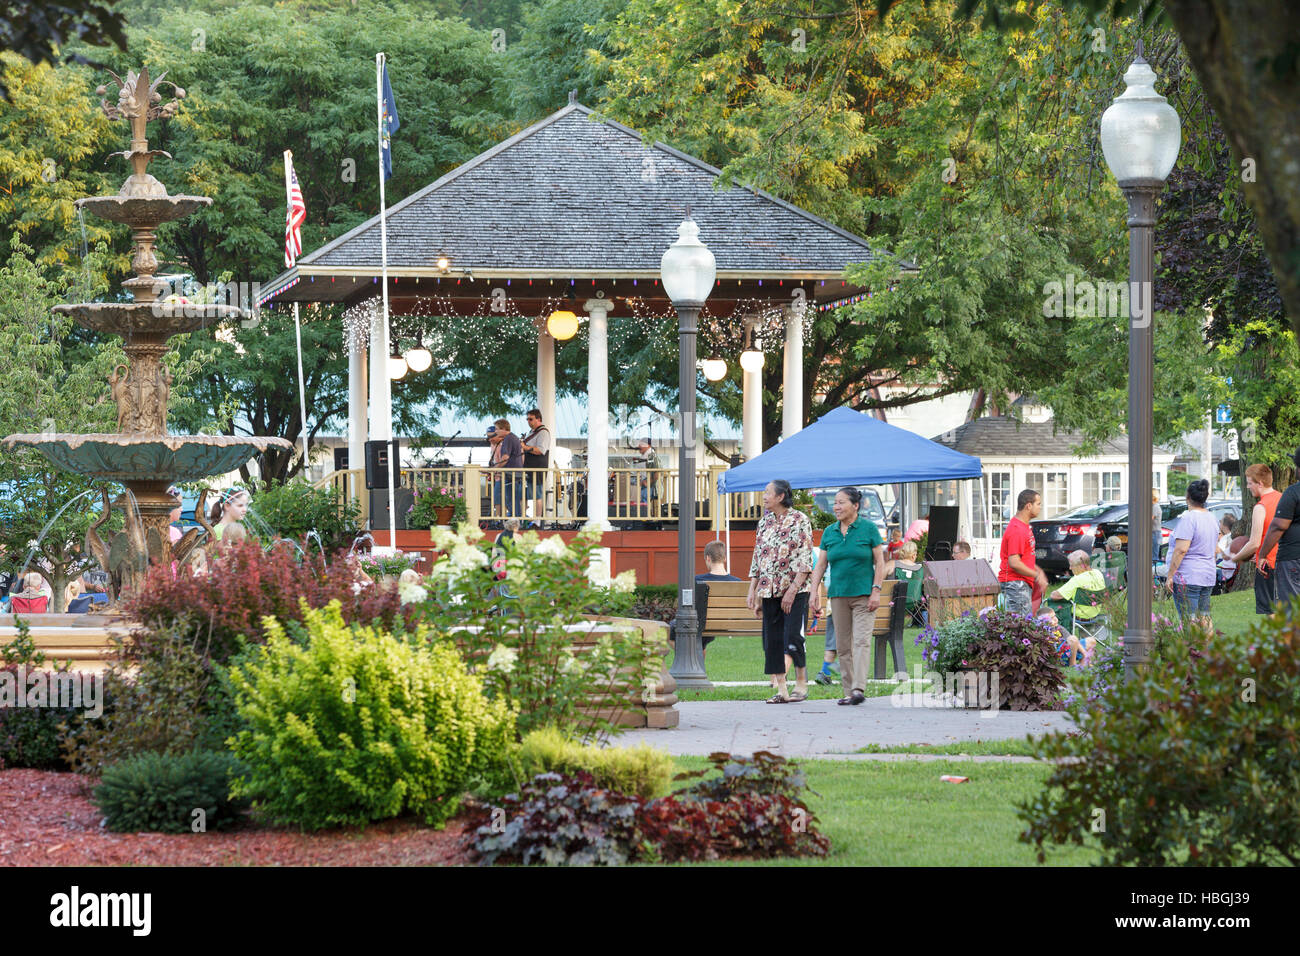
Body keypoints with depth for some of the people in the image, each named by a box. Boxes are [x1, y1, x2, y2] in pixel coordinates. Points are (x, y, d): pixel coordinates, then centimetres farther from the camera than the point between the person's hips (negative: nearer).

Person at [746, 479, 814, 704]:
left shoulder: (800, 521, -5)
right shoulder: (764, 523, 13)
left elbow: (805, 560, -10)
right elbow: (757, 559, 17)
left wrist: (792, 590, -17)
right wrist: (752, 591, 10)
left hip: (795, 589, -6)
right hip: (769, 590, 6)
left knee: (792, 637, -12)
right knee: (772, 641, 2)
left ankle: (801, 684, 2)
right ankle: (781, 690, 7)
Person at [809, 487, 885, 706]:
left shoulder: (868, 528, -2)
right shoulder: (829, 533, 8)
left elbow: (879, 562, -3)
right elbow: (821, 565, 9)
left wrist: (876, 591, -11)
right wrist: (815, 592, -1)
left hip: (864, 595, -4)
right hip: (839, 595, 4)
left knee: (862, 641, -14)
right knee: (843, 645, 4)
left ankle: (859, 689, -24)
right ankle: (848, 692, 10)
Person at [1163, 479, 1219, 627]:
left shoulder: (1189, 518, -15)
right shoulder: (1211, 518, 12)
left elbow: (1181, 550, -20)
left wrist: (1170, 576, -17)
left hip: (1188, 576, -9)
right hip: (1208, 576, 9)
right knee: (1204, 619, 11)